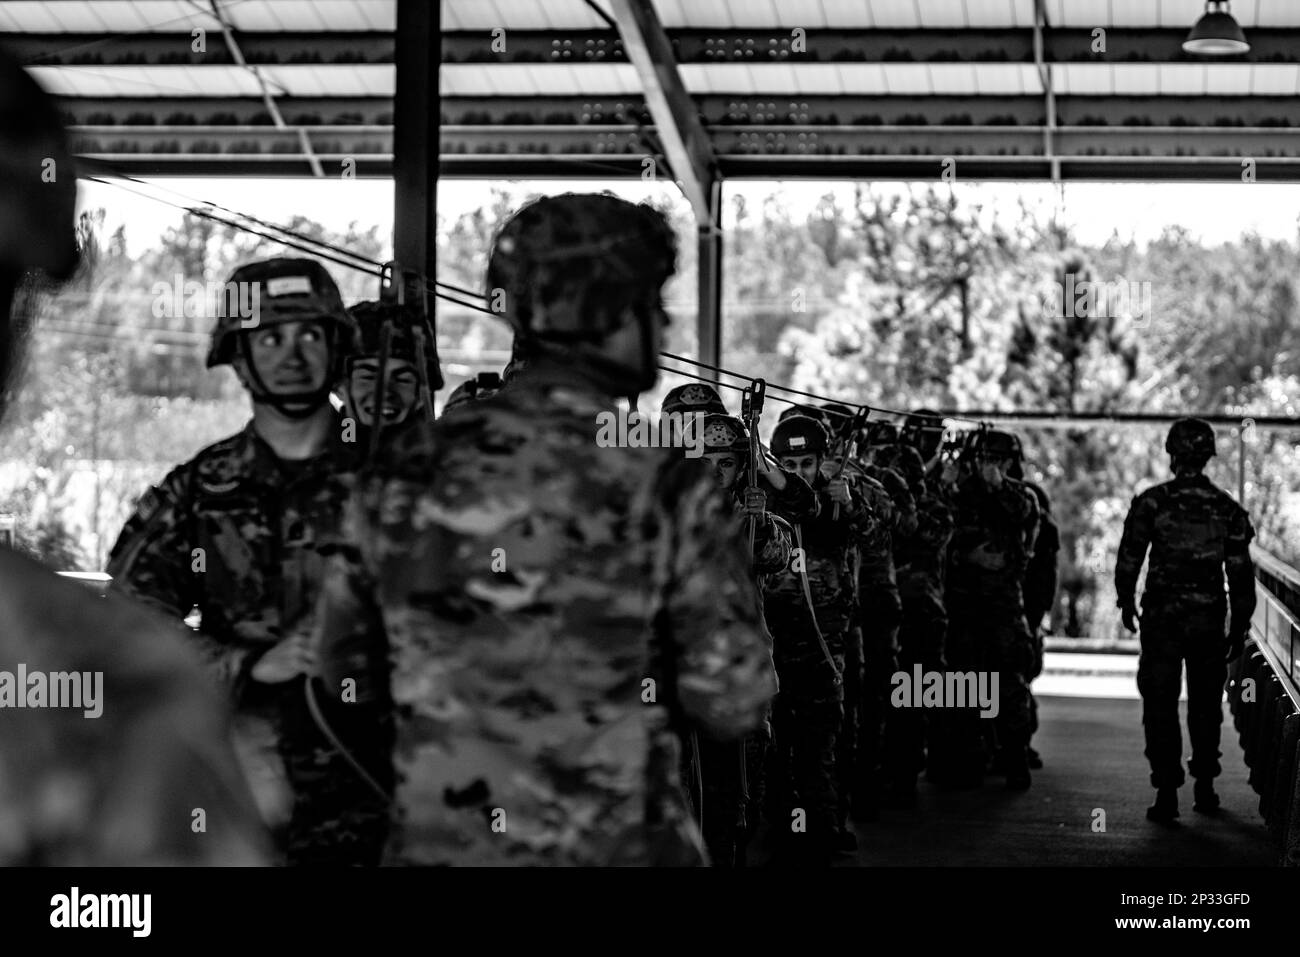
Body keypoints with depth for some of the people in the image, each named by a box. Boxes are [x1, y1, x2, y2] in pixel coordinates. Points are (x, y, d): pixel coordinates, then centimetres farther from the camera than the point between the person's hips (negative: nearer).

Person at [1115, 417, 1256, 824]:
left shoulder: (1151, 502, -7)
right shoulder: (1228, 509, 0)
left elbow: (1129, 558, -2)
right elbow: (1241, 573, 1)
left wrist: (1126, 601, 15)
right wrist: (1240, 627, 10)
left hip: (1162, 619, -2)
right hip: (1210, 620, 2)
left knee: (1160, 706, 3)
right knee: (1206, 704, 17)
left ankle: (1167, 793, -2)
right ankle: (1205, 786, 24)